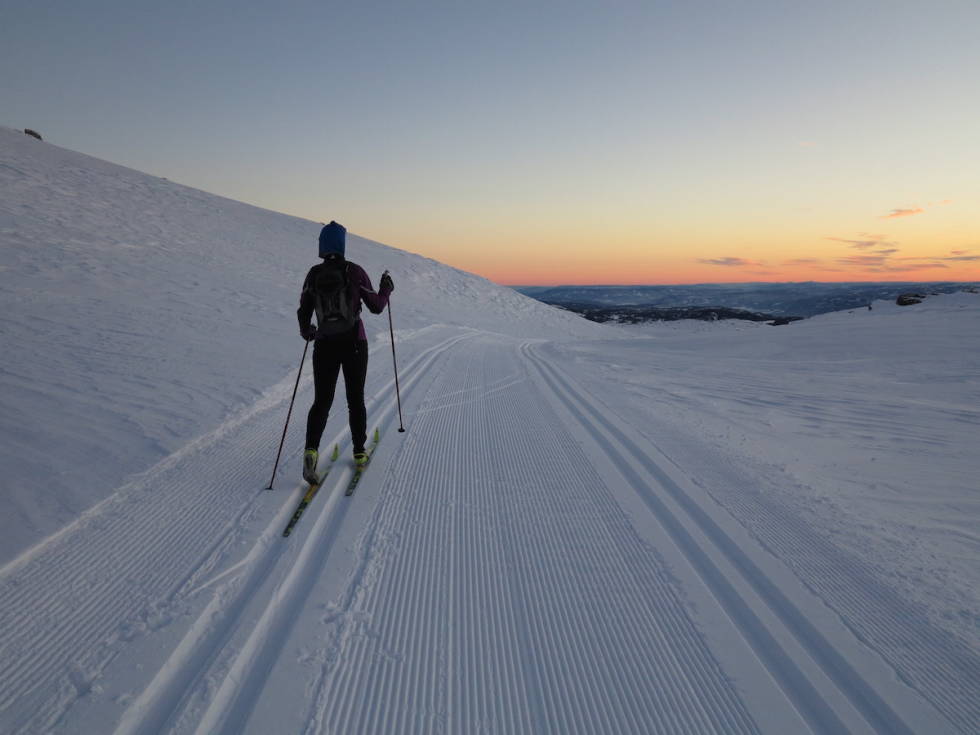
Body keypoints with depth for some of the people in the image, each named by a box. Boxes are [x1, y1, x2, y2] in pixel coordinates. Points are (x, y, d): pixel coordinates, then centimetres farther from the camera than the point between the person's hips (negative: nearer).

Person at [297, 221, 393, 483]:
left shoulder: (314, 274, 0)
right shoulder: (354, 271, -8)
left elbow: (304, 313, 2)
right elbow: (376, 306, -3)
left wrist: (306, 332, 23)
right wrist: (386, 289, 17)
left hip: (325, 346, 2)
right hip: (354, 344, -1)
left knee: (322, 401, 7)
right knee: (356, 399, 13)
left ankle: (311, 449, -14)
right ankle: (359, 452, 22)